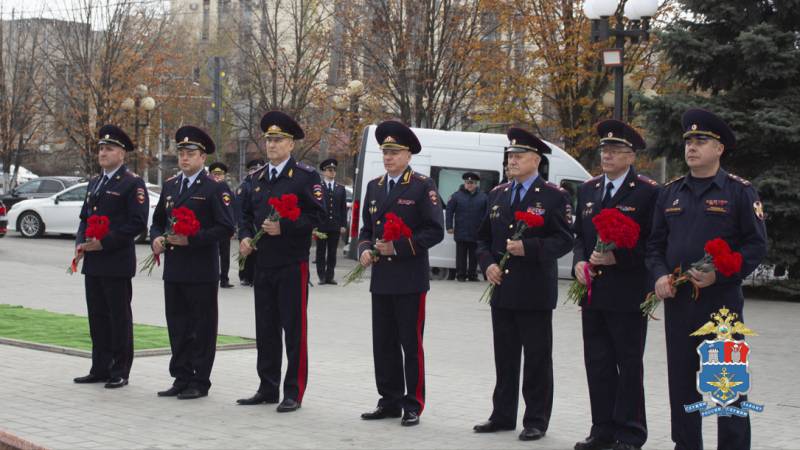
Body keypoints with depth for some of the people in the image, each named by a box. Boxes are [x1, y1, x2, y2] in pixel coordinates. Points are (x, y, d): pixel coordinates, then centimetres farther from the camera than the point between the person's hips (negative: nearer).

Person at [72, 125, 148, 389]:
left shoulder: (132, 184, -7)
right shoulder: (94, 184, 18)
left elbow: (138, 223, -13)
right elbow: (85, 217, 23)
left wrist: (105, 243, -17)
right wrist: (80, 243, 3)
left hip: (117, 262, -7)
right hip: (93, 262, 7)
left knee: (119, 317, -1)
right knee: (97, 316, 11)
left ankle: (120, 372, 5)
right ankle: (100, 369, 19)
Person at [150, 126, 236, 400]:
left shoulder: (216, 188, -6)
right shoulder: (170, 186, 14)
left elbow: (225, 228, -12)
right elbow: (158, 220, 22)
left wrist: (191, 240, -18)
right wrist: (156, 238, 1)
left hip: (201, 271, -6)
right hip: (173, 269, 6)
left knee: (202, 328, 1)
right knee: (177, 326, 11)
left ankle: (200, 382, 7)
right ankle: (181, 379, 19)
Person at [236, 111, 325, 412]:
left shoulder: (306, 176, -5)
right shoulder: (257, 178, 14)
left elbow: (316, 216, -11)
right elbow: (246, 214, 20)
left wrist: (283, 227, -20)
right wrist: (245, 237, 2)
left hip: (292, 264, -6)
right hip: (263, 264, 6)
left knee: (294, 329, -1)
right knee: (266, 329, 11)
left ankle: (294, 393, 4)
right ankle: (268, 389, 19)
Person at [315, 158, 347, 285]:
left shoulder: (341, 189, 13)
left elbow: (343, 208, 10)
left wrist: (343, 225, 2)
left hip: (335, 226, 3)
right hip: (321, 225, -3)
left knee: (332, 252, 4)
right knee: (321, 252, 3)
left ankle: (329, 276, 9)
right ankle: (322, 276, 7)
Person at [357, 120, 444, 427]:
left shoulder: (422, 187, -5)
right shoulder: (374, 187, 14)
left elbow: (435, 231, -9)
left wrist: (399, 248, -16)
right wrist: (365, 249, -1)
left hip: (410, 280, -6)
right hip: (381, 279, 6)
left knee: (411, 344, 0)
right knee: (383, 344, 9)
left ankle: (413, 406, 7)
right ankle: (390, 401, 19)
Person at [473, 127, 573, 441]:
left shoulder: (554, 196, -3)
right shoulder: (497, 195, 14)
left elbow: (563, 239, -9)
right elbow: (483, 237, 18)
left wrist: (528, 247, -21)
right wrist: (488, 264, 0)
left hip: (535, 293, -5)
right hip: (502, 291, 6)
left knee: (537, 359, 1)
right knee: (504, 357, 12)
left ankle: (536, 421, 8)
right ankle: (503, 416, 21)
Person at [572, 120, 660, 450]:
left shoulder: (648, 192, -6)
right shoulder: (588, 190, 13)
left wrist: (617, 258, -18)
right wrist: (579, 263, 0)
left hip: (628, 295, -6)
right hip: (593, 294, 6)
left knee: (629, 366, 2)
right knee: (598, 364, 9)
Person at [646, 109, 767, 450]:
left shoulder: (739, 191, -2)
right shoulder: (670, 193, 11)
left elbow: (756, 245, -6)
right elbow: (655, 243, 14)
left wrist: (720, 275, -18)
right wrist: (660, 276, -5)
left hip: (722, 300, -4)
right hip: (677, 302, 4)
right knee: (681, 381, 10)